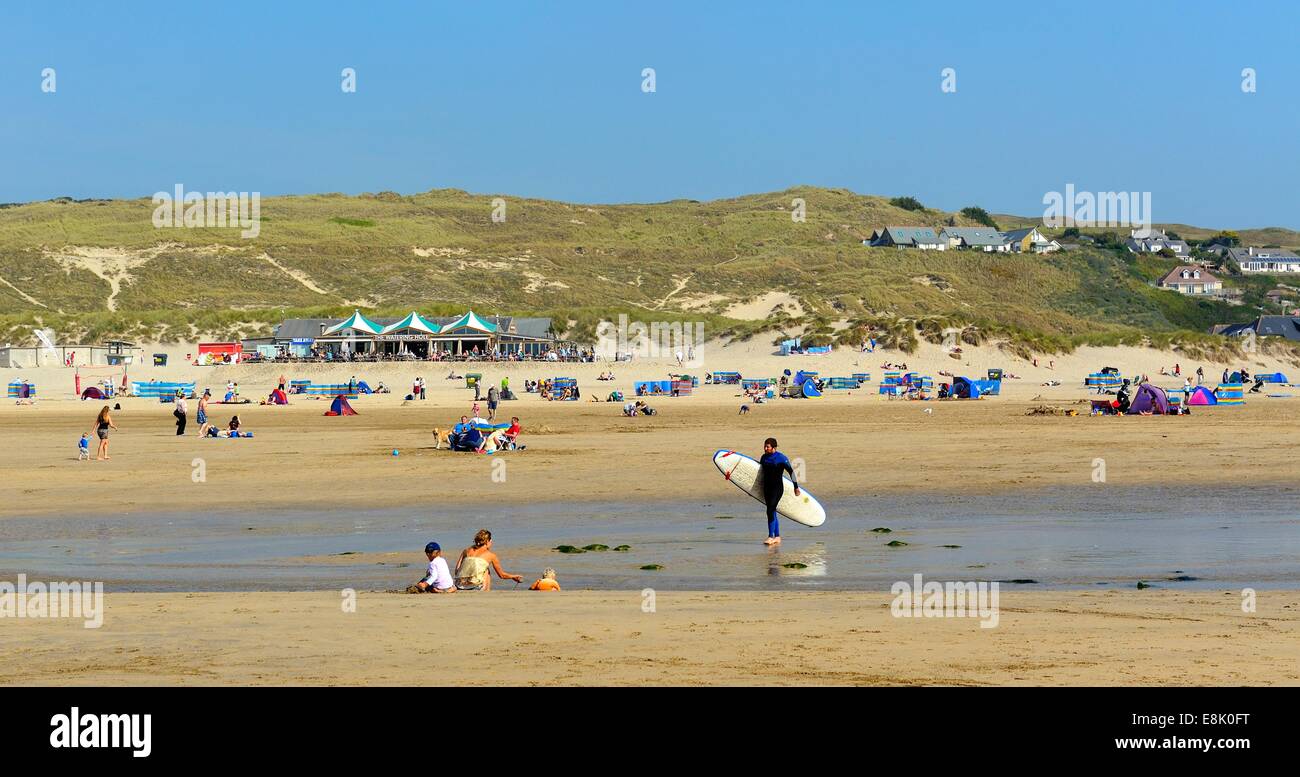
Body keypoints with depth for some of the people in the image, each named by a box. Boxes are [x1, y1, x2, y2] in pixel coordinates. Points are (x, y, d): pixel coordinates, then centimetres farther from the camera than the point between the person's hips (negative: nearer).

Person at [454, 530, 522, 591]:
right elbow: (501, 575, 21)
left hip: (460, 588, 3)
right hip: (475, 588, -3)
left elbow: (457, 570, 10)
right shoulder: (491, 555, 9)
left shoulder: (466, 551, 16)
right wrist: (514, 577, 40)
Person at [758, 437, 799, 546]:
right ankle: (777, 537, 16)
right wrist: (760, 487, 26)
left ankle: (771, 536, -14)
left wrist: (796, 487, -2)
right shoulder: (764, 457, 8)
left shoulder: (781, 458, -11)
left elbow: (791, 472, -4)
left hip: (777, 488, -7)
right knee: (772, 512, 9)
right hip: (767, 488, 7)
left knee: (770, 511, -16)